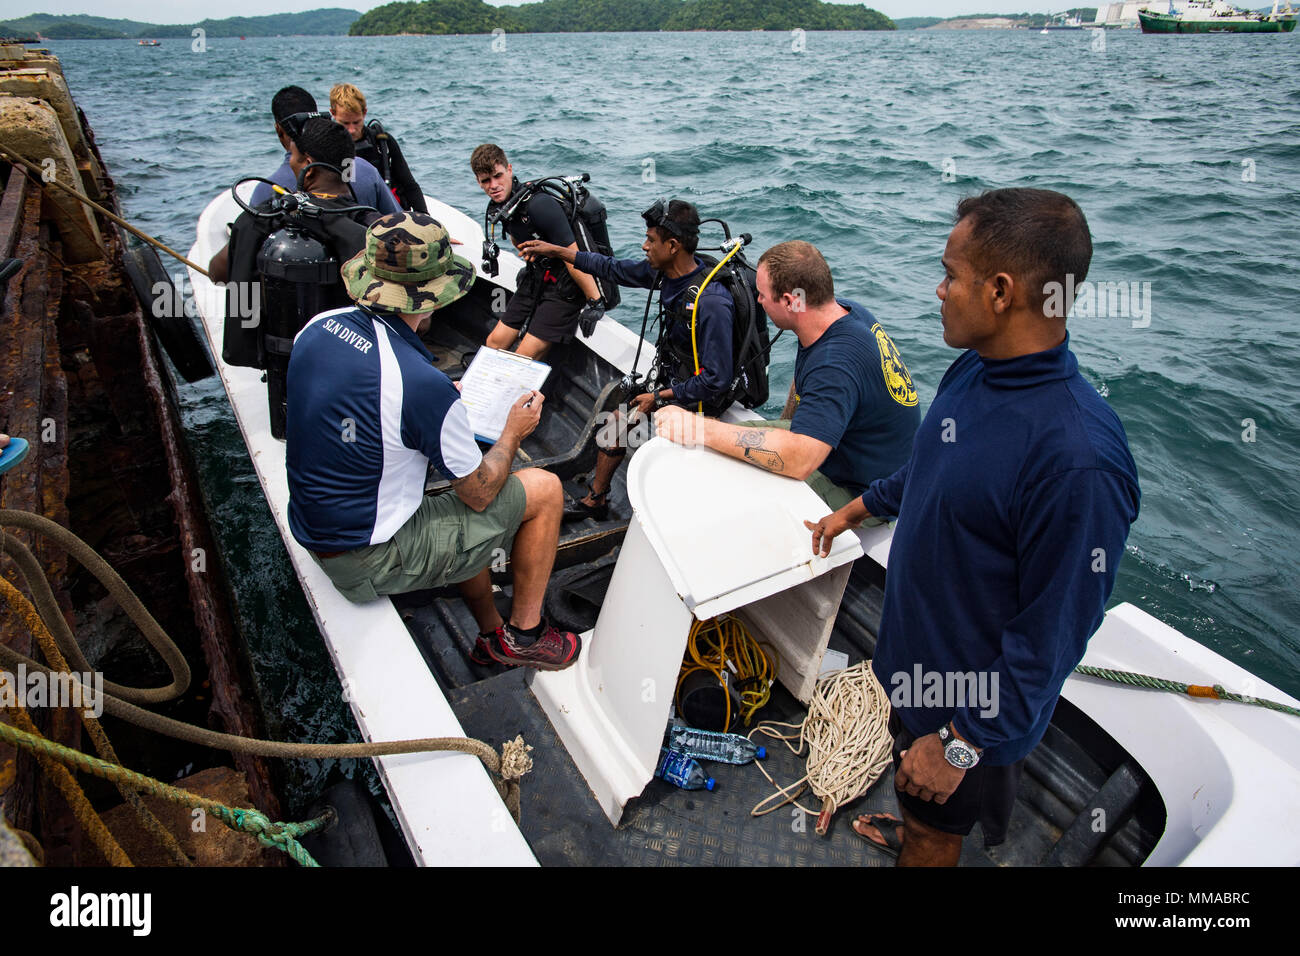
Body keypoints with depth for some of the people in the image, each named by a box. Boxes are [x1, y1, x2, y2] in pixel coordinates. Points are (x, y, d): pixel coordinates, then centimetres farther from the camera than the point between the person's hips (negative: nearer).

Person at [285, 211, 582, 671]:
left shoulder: (319, 327, -5)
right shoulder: (422, 384, -28)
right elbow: (479, 493, -14)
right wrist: (513, 432, 3)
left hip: (312, 537, 8)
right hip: (372, 561, -8)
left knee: (462, 514, 31)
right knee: (544, 490, 0)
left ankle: (491, 635, 39)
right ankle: (523, 635, 17)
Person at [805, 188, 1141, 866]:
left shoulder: (1079, 459, -36)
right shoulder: (973, 369, -8)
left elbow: (1052, 638, -28)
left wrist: (962, 745, -20)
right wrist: (860, 507, 22)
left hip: (973, 699, -7)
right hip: (911, 649, 8)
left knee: (936, 827, 21)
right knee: (910, 781, 33)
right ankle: (910, 833, 62)